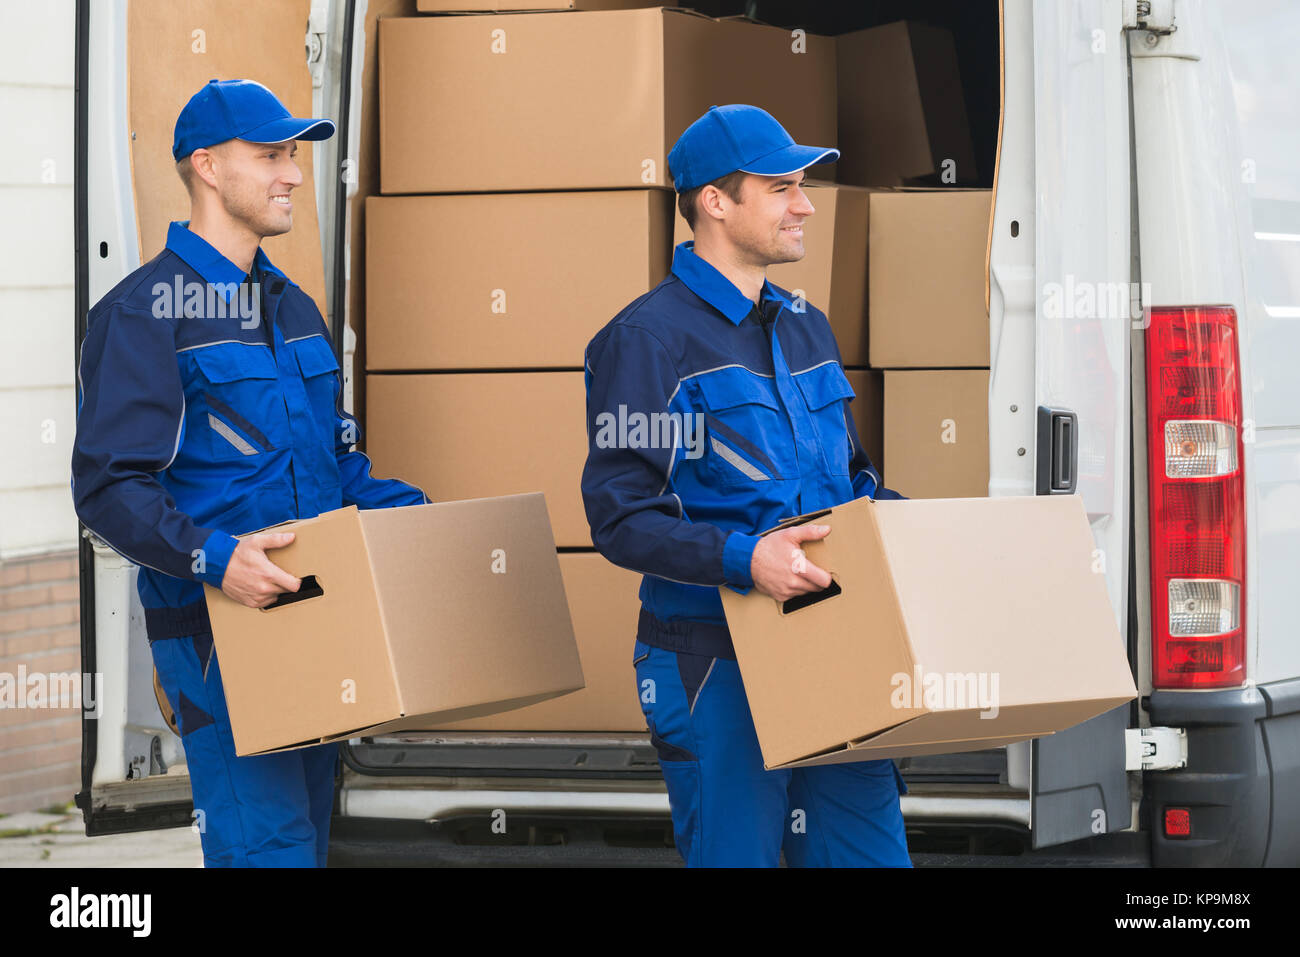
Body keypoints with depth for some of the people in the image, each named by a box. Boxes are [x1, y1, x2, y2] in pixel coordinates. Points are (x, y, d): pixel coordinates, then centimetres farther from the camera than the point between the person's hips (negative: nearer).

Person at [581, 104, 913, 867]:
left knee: (871, 848, 6)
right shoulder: (650, 338, -8)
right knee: (736, 855, -3)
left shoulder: (807, 329, 17)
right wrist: (743, 558, -28)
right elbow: (621, 518, -14)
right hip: (715, 666, -7)